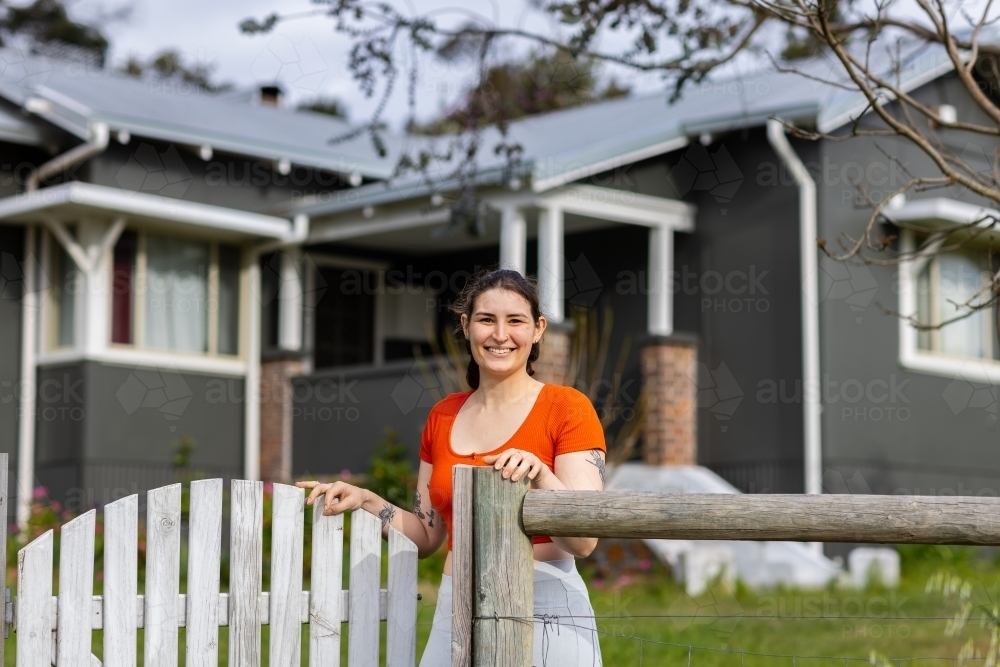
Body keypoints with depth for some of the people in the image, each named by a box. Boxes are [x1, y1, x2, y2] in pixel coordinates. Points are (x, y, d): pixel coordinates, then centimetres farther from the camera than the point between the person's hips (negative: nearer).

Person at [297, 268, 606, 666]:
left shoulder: (566, 408, -6)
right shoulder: (443, 417, 10)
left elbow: (584, 540, -12)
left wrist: (538, 473, -27)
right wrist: (365, 502, 2)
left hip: (543, 610, -5)